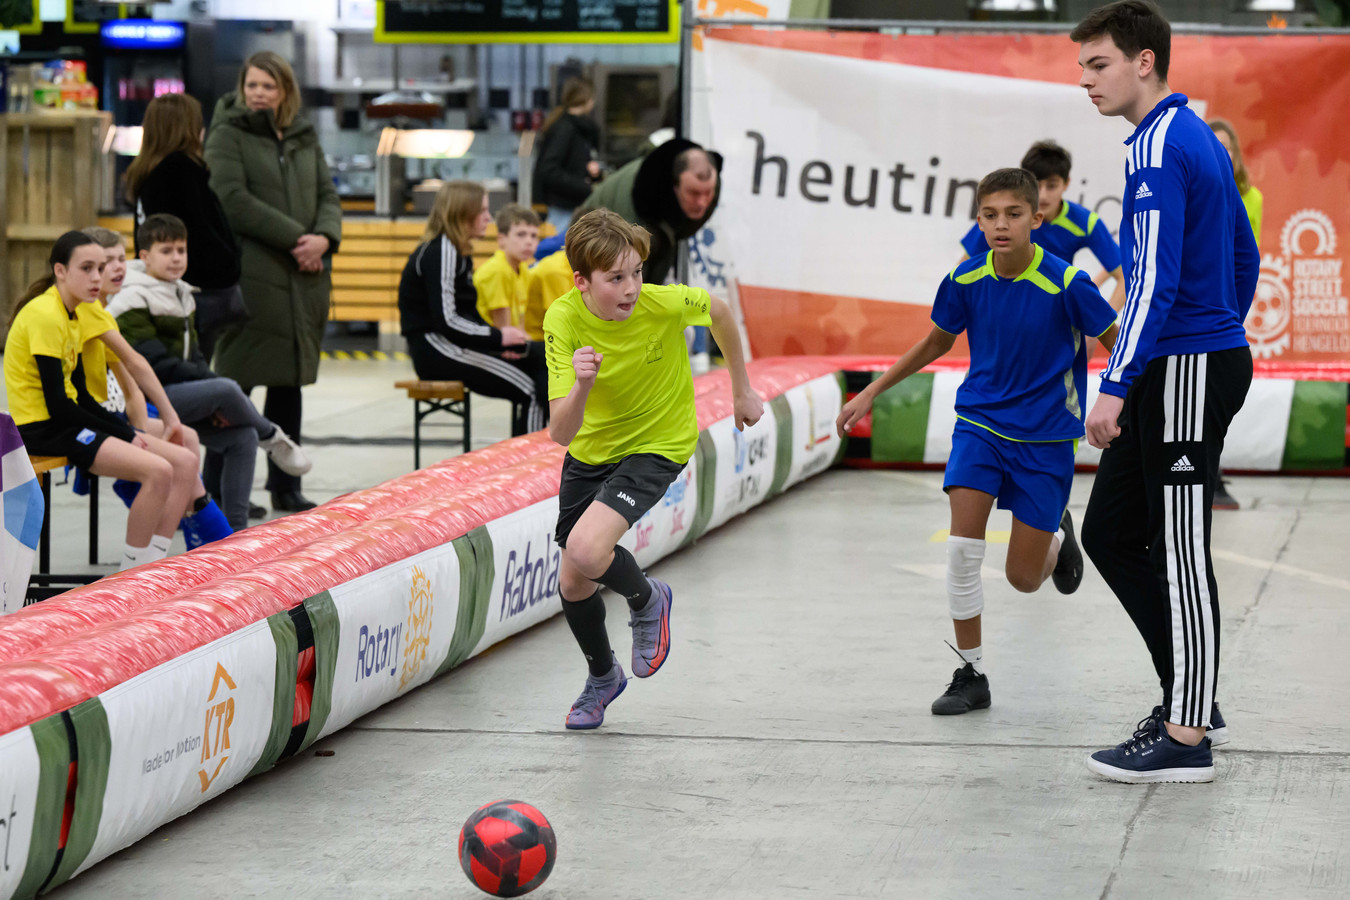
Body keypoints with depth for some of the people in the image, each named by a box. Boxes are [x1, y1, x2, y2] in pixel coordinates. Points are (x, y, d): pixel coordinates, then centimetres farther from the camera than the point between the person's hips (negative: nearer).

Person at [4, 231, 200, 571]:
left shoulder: (71, 316, 14)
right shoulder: (45, 315, -16)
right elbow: (56, 405, -20)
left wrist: (129, 433, 1)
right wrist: (124, 436, -13)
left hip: (68, 422, 10)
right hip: (42, 429, -10)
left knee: (185, 462, 1)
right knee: (158, 471, -25)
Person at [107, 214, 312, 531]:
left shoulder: (181, 296, 18)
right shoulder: (133, 302, -11)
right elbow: (155, 364, -18)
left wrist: (217, 398, -4)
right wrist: (218, 390, -17)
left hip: (182, 390, 9)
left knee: (242, 437, -8)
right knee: (227, 388, -28)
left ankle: (236, 528, -5)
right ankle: (272, 437, 2)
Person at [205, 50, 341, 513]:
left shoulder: (304, 137, 17)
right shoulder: (227, 135, -1)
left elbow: (328, 196, 14)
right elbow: (233, 199, -12)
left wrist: (323, 237, -8)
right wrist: (295, 238, -15)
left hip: (304, 279, 6)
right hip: (250, 275, -6)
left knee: (289, 382, 9)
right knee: (238, 381, -6)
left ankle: (286, 486, 16)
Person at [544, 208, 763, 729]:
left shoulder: (664, 304, -27)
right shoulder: (563, 320, -24)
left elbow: (720, 313, -1)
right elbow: (560, 434, -28)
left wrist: (742, 391, 9)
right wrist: (580, 387, -48)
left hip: (657, 446, -3)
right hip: (590, 451, 3)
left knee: (586, 550, -26)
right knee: (572, 584, 11)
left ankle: (646, 599, 8)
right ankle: (602, 677, 42)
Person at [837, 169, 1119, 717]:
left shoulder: (1065, 283, -18)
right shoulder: (965, 280, -7)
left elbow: (1117, 343, -8)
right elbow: (936, 343, 12)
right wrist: (870, 393, 15)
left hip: (1044, 435, -2)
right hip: (980, 421, 2)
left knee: (1023, 578, 2)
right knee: (963, 548, -15)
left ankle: (1057, 534, 40)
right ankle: (971, 675, 0)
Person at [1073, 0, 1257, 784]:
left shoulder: (1159, 148, -15)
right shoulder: (1198, 138, 15)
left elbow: (1156, 280, -22)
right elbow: (1245, 256, 23)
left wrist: (1116, 388, -23)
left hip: (1185, 373, -10)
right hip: (1198, 364, 10)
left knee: (1181, 550, -5)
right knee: (1110, 532, 13)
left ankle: (1187, 735, 0)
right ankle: (1191, 698, 18)